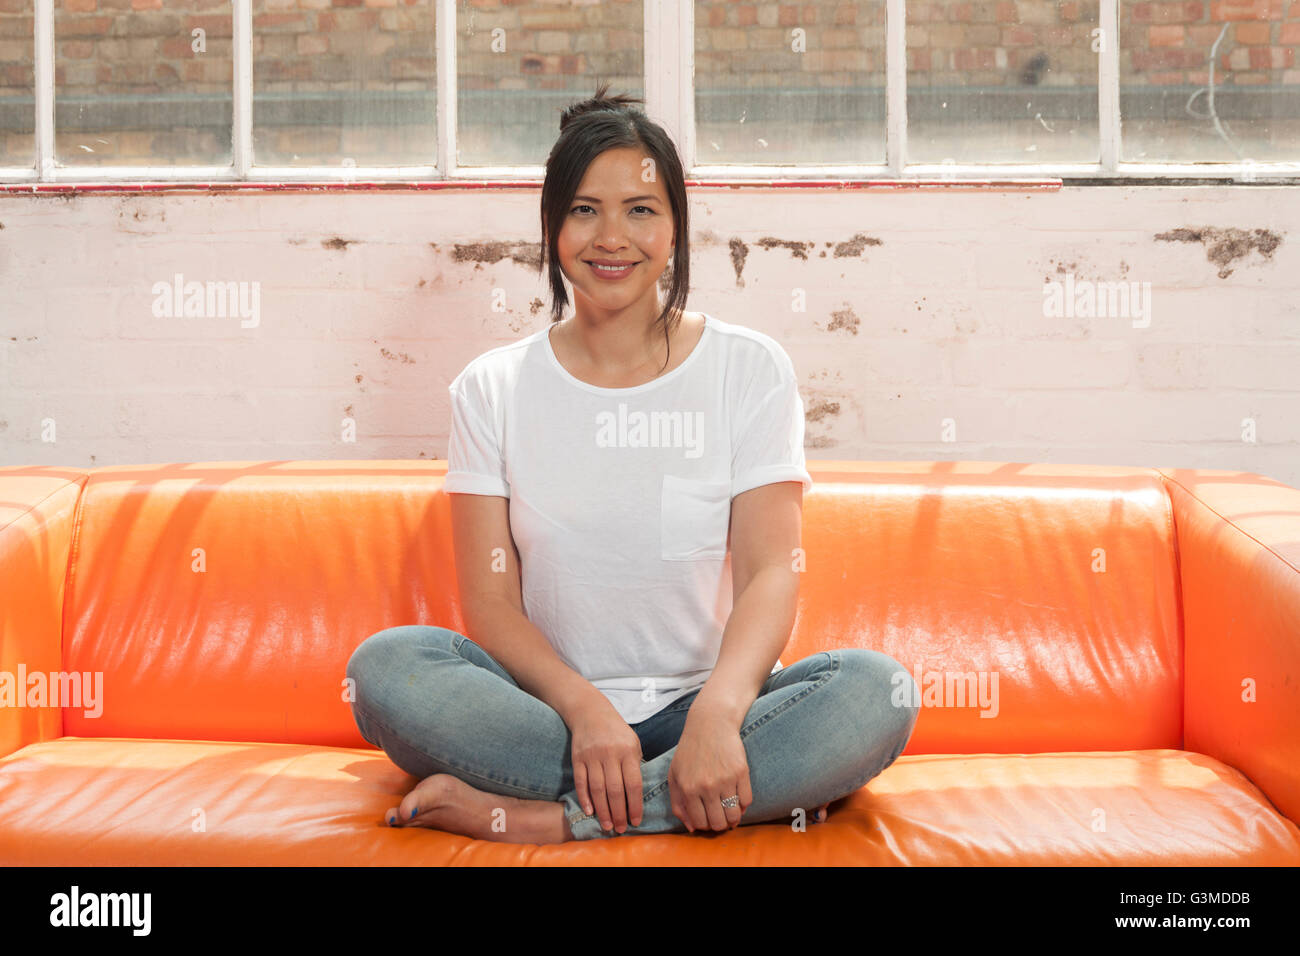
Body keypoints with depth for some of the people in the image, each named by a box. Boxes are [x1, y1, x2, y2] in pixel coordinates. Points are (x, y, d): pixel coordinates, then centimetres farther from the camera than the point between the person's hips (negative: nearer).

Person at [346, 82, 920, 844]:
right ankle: (751, 794, -23)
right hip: (549, 708, 1)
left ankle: (540, 817, -26)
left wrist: (719, 710, -28)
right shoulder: (493, 388, 6)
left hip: (701, 703, -1)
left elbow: (772, 571, -8)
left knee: (877, 690, -28)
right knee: (384, 665, -27)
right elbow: (489, 598, -3)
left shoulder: (750, 368, 3)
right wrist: (583, 708, -22)